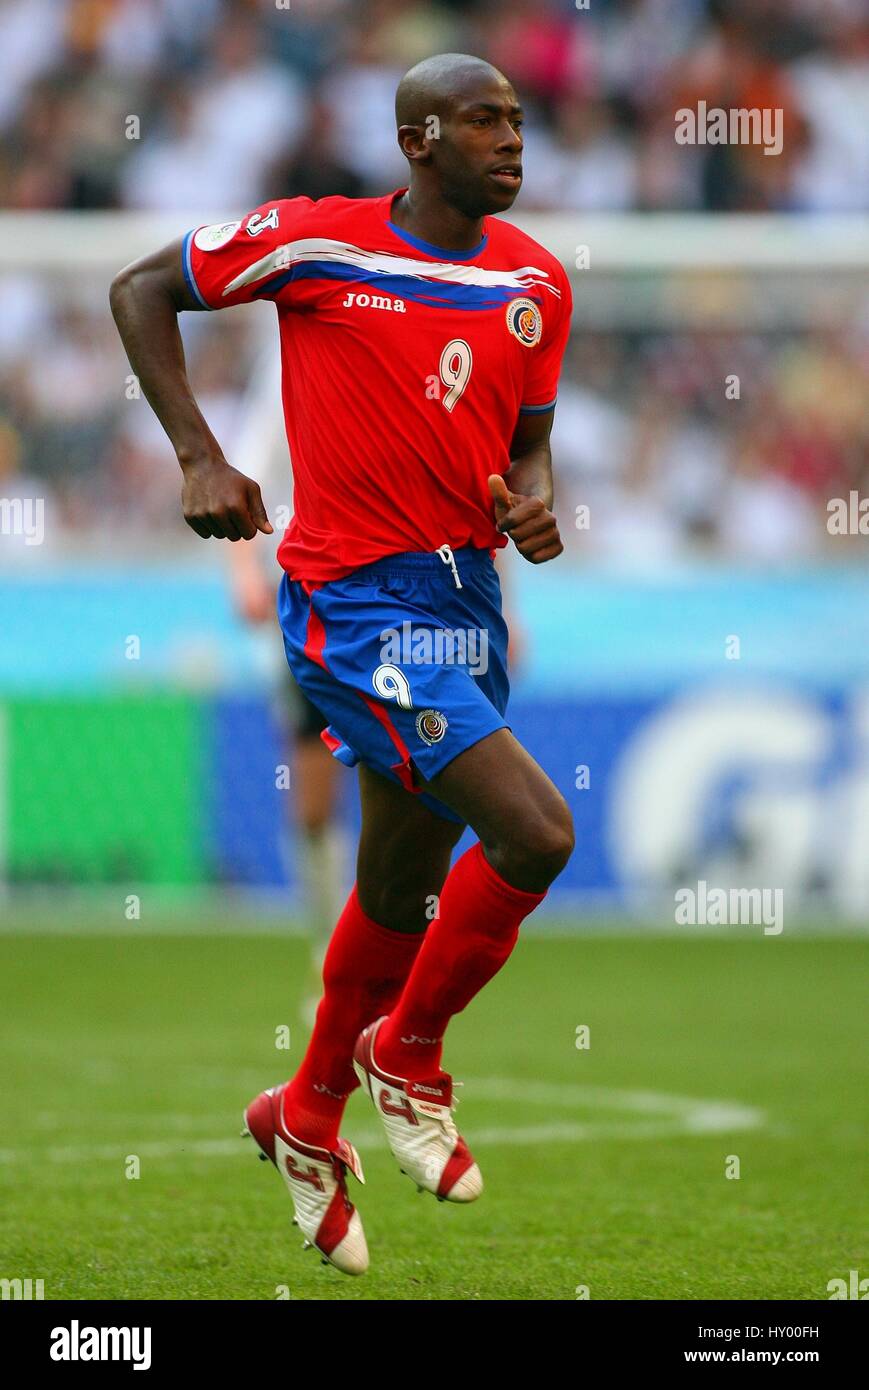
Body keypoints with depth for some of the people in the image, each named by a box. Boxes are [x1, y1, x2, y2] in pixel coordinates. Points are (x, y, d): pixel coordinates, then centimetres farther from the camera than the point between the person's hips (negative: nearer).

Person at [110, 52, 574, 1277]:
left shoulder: (535, 282, 7)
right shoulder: (319, 244, -9)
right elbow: (141, 289, 1)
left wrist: (534, 499, -4)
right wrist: (200, 457, -8)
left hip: (469, 601, 7)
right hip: (359, 608, -7)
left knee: (401, 894, 17)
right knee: (536, 835, -19)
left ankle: (309, 1118, 39)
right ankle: (405, 1056, 4)